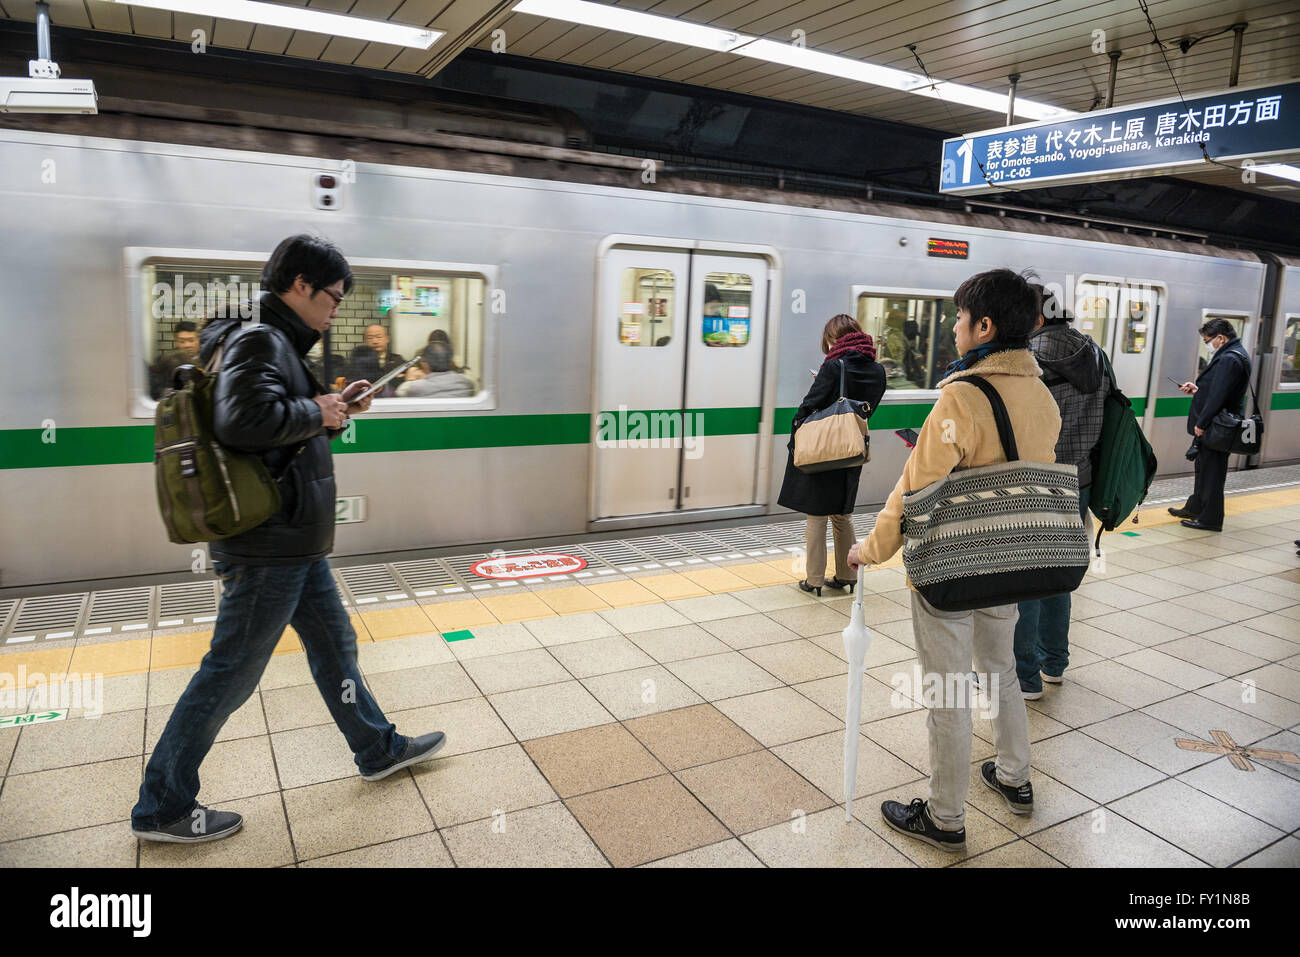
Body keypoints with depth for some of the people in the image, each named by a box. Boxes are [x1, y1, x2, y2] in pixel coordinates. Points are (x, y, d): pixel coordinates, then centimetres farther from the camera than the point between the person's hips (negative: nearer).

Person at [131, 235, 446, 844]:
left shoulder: (280, 346, 15)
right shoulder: (259, 342, -16)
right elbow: (242, 421, -34)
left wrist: (335, 412, 9)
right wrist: (315, 412, -19)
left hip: (293, 544, 11)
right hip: (267, 547, -10)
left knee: (334, 646, 19)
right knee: (229, 674, 2)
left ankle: (379, 750, 35)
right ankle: (161, 809, 18)